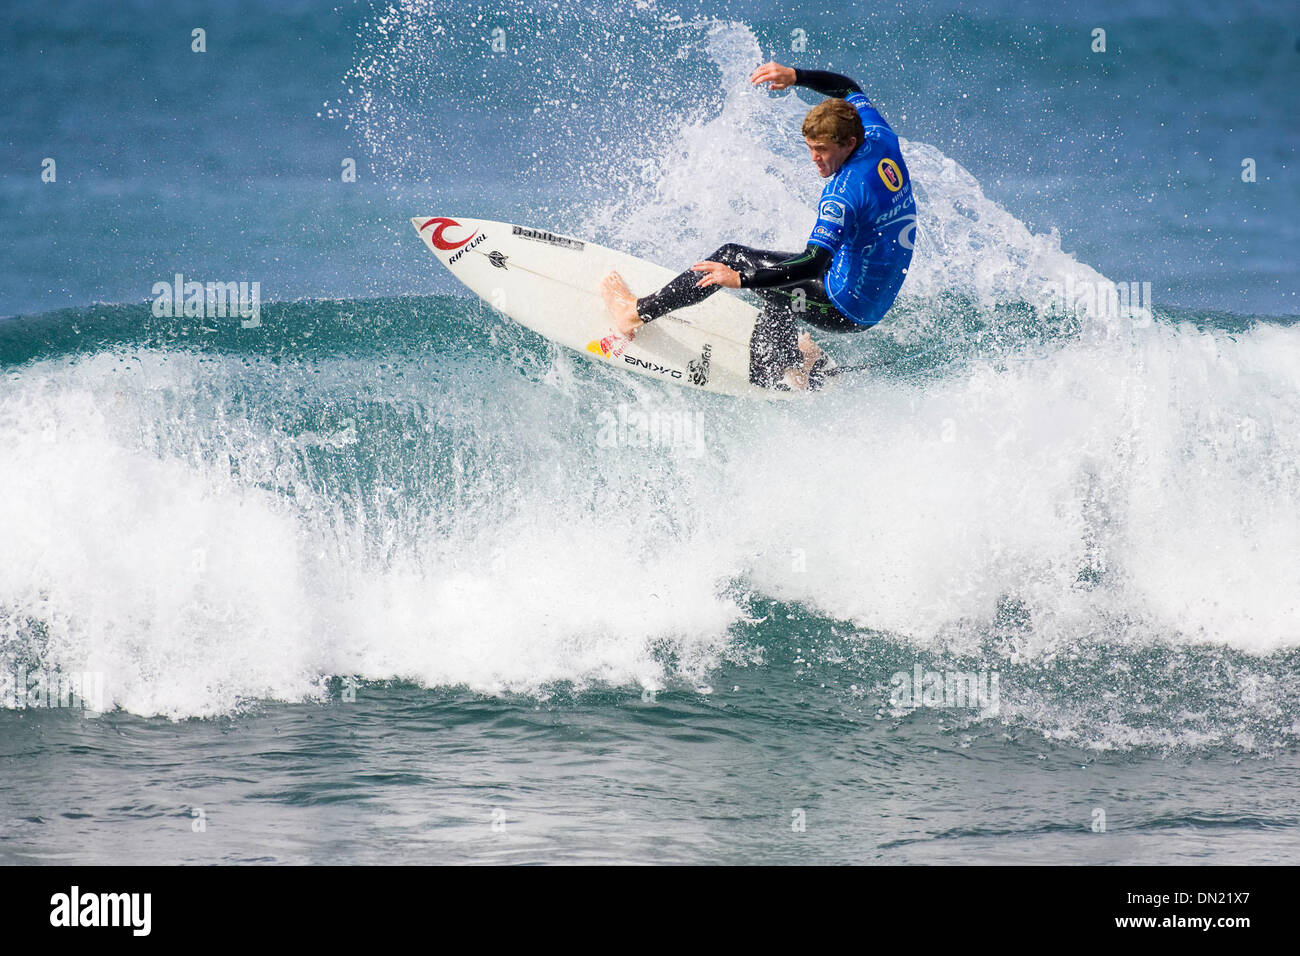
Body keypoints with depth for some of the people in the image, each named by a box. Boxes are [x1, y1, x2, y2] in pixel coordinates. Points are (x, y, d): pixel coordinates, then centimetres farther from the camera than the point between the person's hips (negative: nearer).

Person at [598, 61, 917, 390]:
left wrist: (741, 279, -37)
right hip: (877, 300, 9)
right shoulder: (880, 137, -4)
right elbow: (849, 89, 16)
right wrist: (796, 76, 5)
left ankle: (636, 313, 2)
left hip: (847, 309, -9)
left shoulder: (844, 193, -29)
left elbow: (814, 263, -35)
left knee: (732, 257, -5)